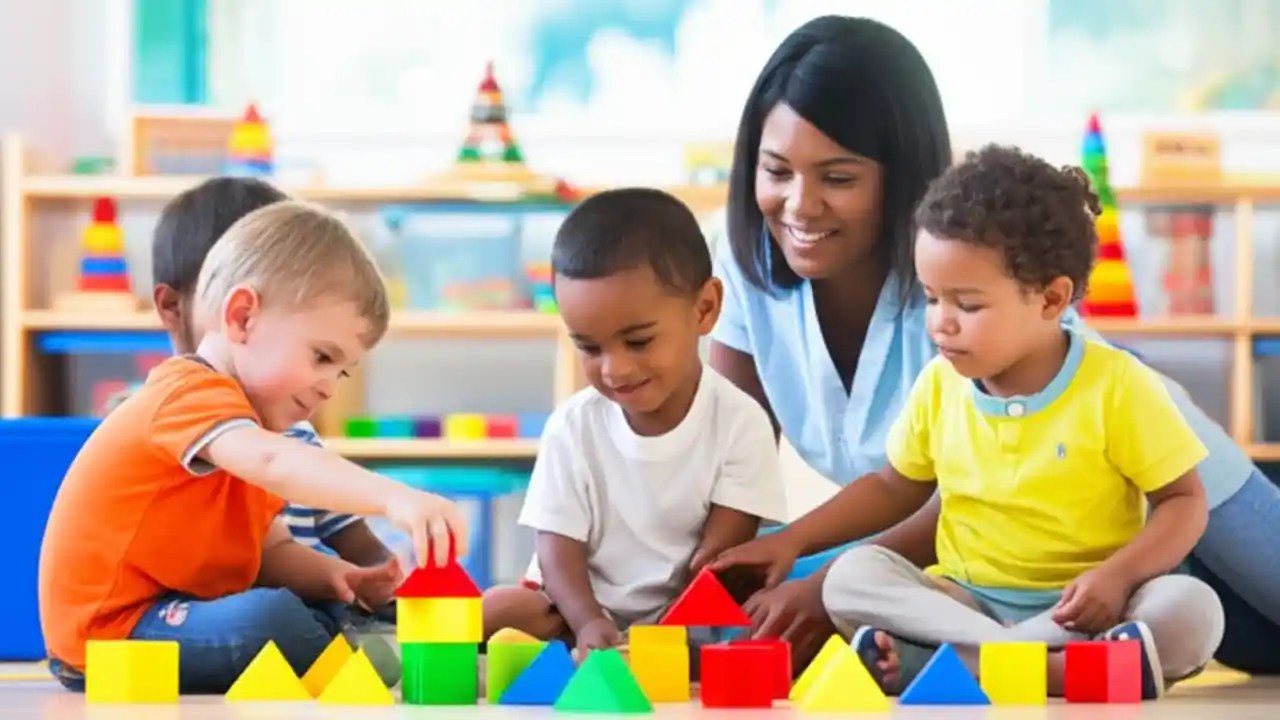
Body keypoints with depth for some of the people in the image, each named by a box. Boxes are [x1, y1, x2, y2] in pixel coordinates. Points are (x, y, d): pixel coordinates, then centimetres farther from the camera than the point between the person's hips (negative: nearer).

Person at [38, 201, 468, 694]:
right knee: (273, 618, -30)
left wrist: (332, 576, -7)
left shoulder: (239, 411, 18)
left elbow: (271, 551, 14)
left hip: (168, 609, 11)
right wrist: (391, 497, -50)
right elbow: (272, 462, -38)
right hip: (110, 633, -11)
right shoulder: (192, 394, -18)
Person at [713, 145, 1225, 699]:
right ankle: (1049, 666, -40)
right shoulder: (939, 386, 3)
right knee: (852, 578, -23)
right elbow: (894, 488, 18)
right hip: (967, 601, 3)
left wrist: (1117, 576, -23)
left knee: (1194, 611, -33)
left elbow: (1185, 500, -6)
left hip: (1083, 611, -3)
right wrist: (792, 541, 7)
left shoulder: (1117, 386, -9)